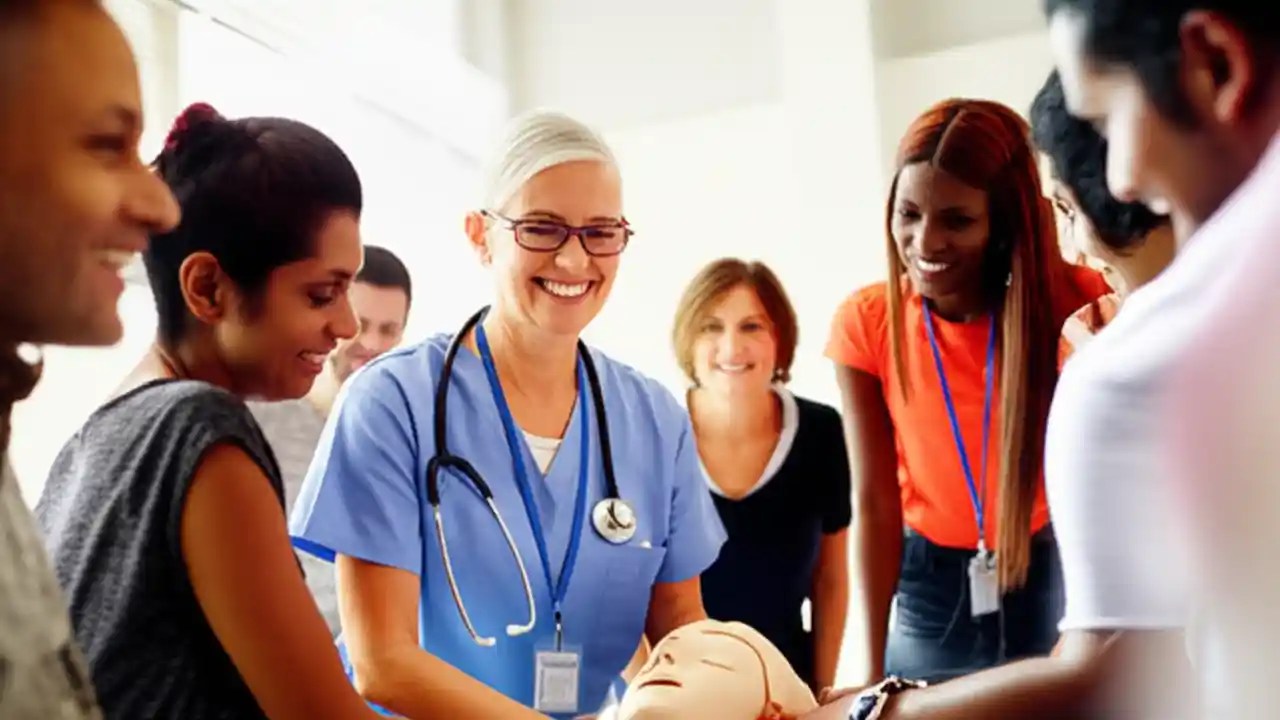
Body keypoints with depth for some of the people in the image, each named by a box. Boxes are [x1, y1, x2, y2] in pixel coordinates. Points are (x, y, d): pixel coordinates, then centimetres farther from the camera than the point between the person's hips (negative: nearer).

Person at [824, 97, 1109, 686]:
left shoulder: (1076, 303, -17)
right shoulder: (865, 324, -13)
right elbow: (875, 502, -12)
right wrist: (875, 665, -11)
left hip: (1059, 576, 0)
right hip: (931, 593, 1)